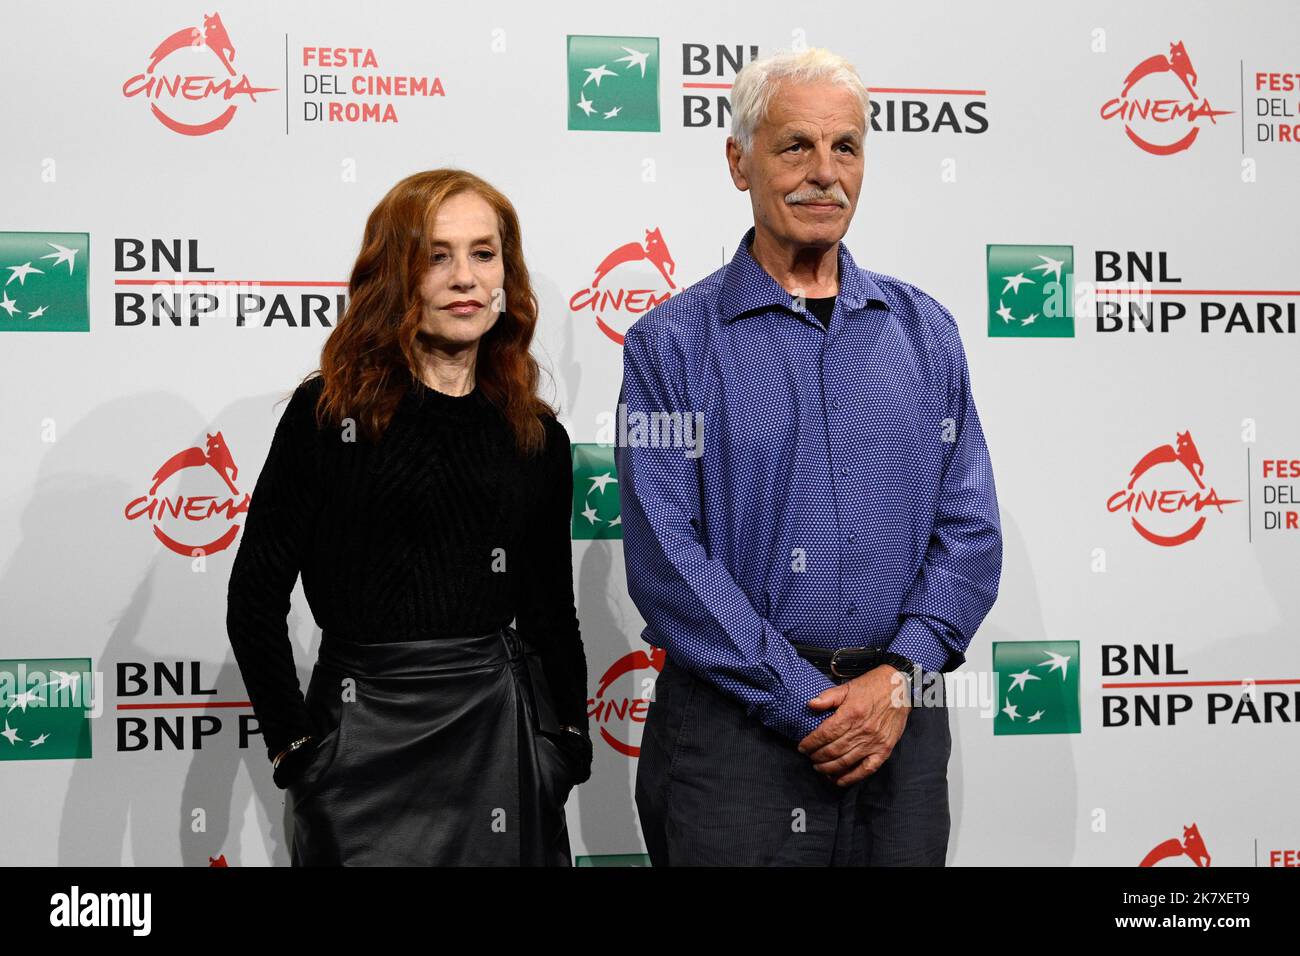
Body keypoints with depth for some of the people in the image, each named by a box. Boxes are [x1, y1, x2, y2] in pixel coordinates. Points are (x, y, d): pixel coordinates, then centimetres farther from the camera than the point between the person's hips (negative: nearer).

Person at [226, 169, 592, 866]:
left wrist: (569, 745, 7)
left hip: (508, 736, 4)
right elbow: (255, 599, -3)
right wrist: (294, 744, -6)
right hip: (367, 744, -3)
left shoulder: (538, 437, 6)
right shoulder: (329, 412, -4)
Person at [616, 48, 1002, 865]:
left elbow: (970, 529, 4)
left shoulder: (923, 331, 8)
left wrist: (899, 675, -10)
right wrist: (811, 704, -14)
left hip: (902, 721, 3)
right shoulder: (670, 345, -4)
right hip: (734, 727, -3)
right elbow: (666, 558, -11)